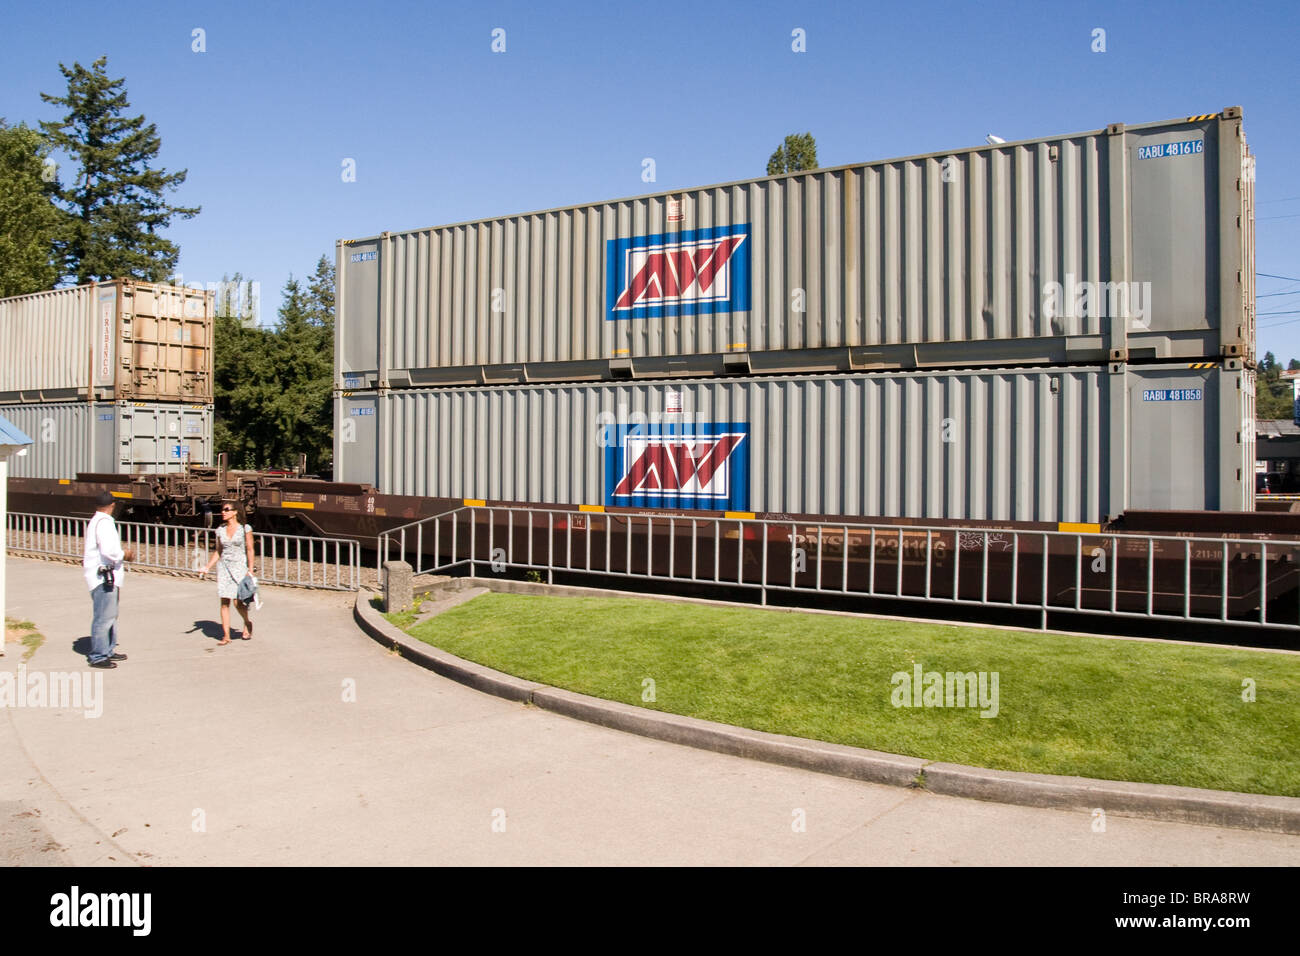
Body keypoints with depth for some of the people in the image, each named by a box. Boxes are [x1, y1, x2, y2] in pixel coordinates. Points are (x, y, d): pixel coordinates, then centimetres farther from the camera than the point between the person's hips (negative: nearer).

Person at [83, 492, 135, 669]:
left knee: (110, 615, 19)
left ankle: (108, 650, 29)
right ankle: (97, 656, -1)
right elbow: (109, 551, -25)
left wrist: (123, 553, 14)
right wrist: (124, 554, -8)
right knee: (104, 617, -6)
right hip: (103, 576, -11)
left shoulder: (95, 522, 17)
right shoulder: (104, 523, -16)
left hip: (108, 576, 11)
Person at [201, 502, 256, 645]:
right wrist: (207, 567, 6)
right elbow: (218, 551, 15)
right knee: (224, 602, -1)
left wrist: (250, 570, -9)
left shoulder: (245, 528, -4)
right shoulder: (220, 530, 8)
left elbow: (250, 550, -3)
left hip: (240, 566, -4)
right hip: (223, 567, 4)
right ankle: (226, 636, 4)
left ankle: (247, 623, 21)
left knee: (238, 602, -9)